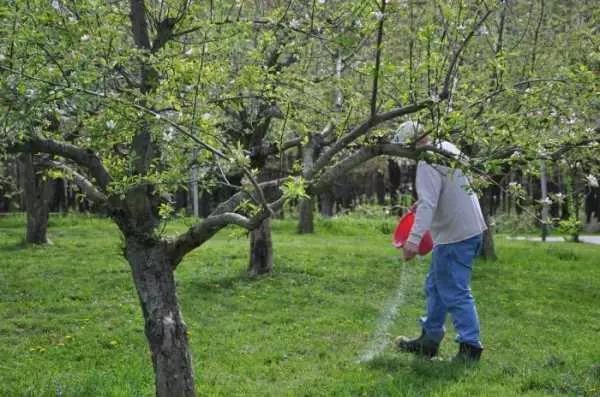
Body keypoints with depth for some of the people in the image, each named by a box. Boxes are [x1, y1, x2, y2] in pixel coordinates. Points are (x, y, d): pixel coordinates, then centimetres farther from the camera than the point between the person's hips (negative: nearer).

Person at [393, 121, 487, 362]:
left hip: (454, 236, -11)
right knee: (435, 286, 18)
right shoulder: (448, 148, 12)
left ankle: (470, 346, -1)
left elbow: (428, 204, -29)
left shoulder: (428, 163, -18)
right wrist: (422, 202, 22)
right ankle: (429, 340, 26)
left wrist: (414, 240, -35)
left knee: (455, 293, -6)